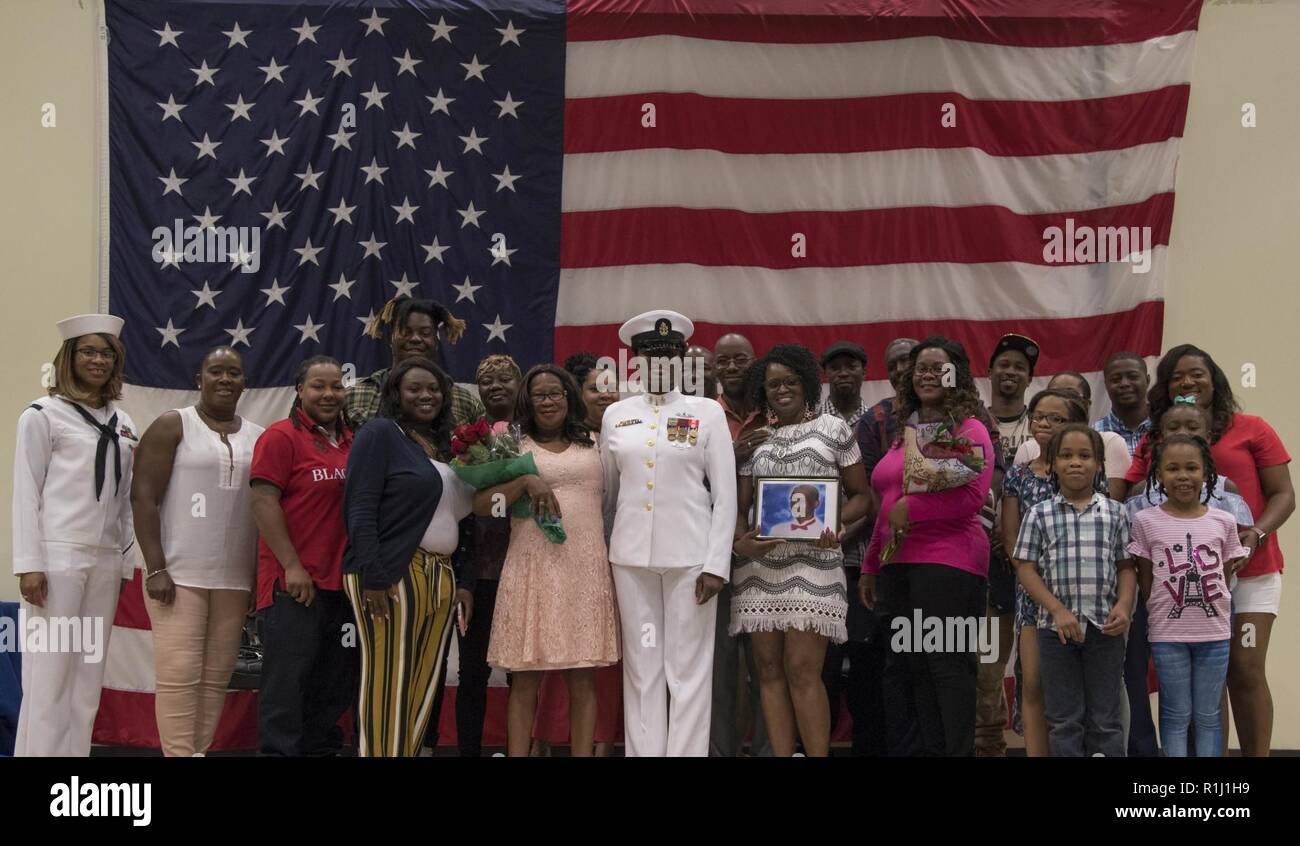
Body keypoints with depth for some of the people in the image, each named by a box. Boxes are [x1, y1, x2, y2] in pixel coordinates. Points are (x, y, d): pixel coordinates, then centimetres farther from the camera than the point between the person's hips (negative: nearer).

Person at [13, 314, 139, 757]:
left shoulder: (123, 422, 15)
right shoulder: (43, 414, -1)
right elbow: (26, 493, -5)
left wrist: (127, 560, 10)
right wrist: (29, 564, -11)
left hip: (106, 560, 6)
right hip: (58, 555, -5)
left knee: (89, 678, 7)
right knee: (49, 676, -5)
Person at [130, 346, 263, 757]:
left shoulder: (257, 437, 12)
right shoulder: (172, 426, 0)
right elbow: (143, 496, -6)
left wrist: (262, 575, 9)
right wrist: (156, 568, -13)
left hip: (234, 577, 4)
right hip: (178, 572, -4)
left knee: (217, 674, 5)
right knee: (179, 672, -8)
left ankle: (200, 751, 12)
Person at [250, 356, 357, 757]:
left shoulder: (351, 441, 13)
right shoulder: (281, 436, -6)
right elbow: (264, 501, -13)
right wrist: (292, 566, -17)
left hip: (343, 581, 7)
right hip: (295, 583, -7)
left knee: (336, 679, 15)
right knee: (289, 677, -2)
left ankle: (323, 749, 27)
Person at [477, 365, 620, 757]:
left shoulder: (592, 445, 14)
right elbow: (479, 504, -2)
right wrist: (526, 481, -14)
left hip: (587, 568, 2)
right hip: (533, 569, -2)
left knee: (583, 679, 3)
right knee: (526, 678, 1)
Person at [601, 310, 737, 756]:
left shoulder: (707, 412, 2)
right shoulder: (616, 414, 10)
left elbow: (725, 495, -1)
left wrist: (716, 564, -8)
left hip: (689, 555, -2)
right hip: (631, 555, 3)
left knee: (688, 668, -1)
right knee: (642, 668, 5)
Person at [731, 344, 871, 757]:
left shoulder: (834, 429, 7)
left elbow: (861, 495, 8)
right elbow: (740, 506, 13)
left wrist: (835, 523, -12)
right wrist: (740, 541, -8)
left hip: (813, 563, -3)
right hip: (759, 566, 4)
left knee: (802, 669, -11)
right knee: (770, 669, 3)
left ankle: (819, 754, -4)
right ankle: (781, 755, 8)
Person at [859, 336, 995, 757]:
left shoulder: (969, 430, -1)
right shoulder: (905, 431, 19)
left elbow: (973, 497, -14)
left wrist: (911, 509, -11)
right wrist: (870, 565, 23)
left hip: (947, 561, -7)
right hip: (897, 563, 7)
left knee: (948, 663, -6)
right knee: (914, 666, 9)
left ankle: (959, 750, 0)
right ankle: (931, 749, 15)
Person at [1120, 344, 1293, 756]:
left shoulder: (1251, 429, 1)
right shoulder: (1155, 441, 7)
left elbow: (1283, 494, 1)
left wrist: (1257, 533, -16)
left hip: (1251, 571, -2)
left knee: (1245, 671, -6)